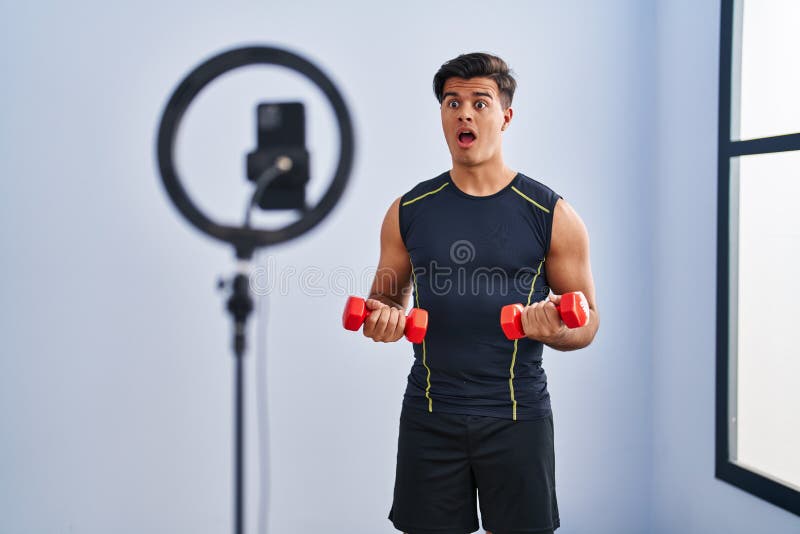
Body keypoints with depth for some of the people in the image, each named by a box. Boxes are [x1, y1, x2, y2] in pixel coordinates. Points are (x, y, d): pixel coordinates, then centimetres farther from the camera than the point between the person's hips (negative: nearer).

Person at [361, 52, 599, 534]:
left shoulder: (552, 214, -3)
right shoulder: (410, 211, 3)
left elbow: (588, 322, 2)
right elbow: (387, 297, 14)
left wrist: (555, 329, -20)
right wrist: (385, 317, -9)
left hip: (516, 416, -2)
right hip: (430, 416, 2)